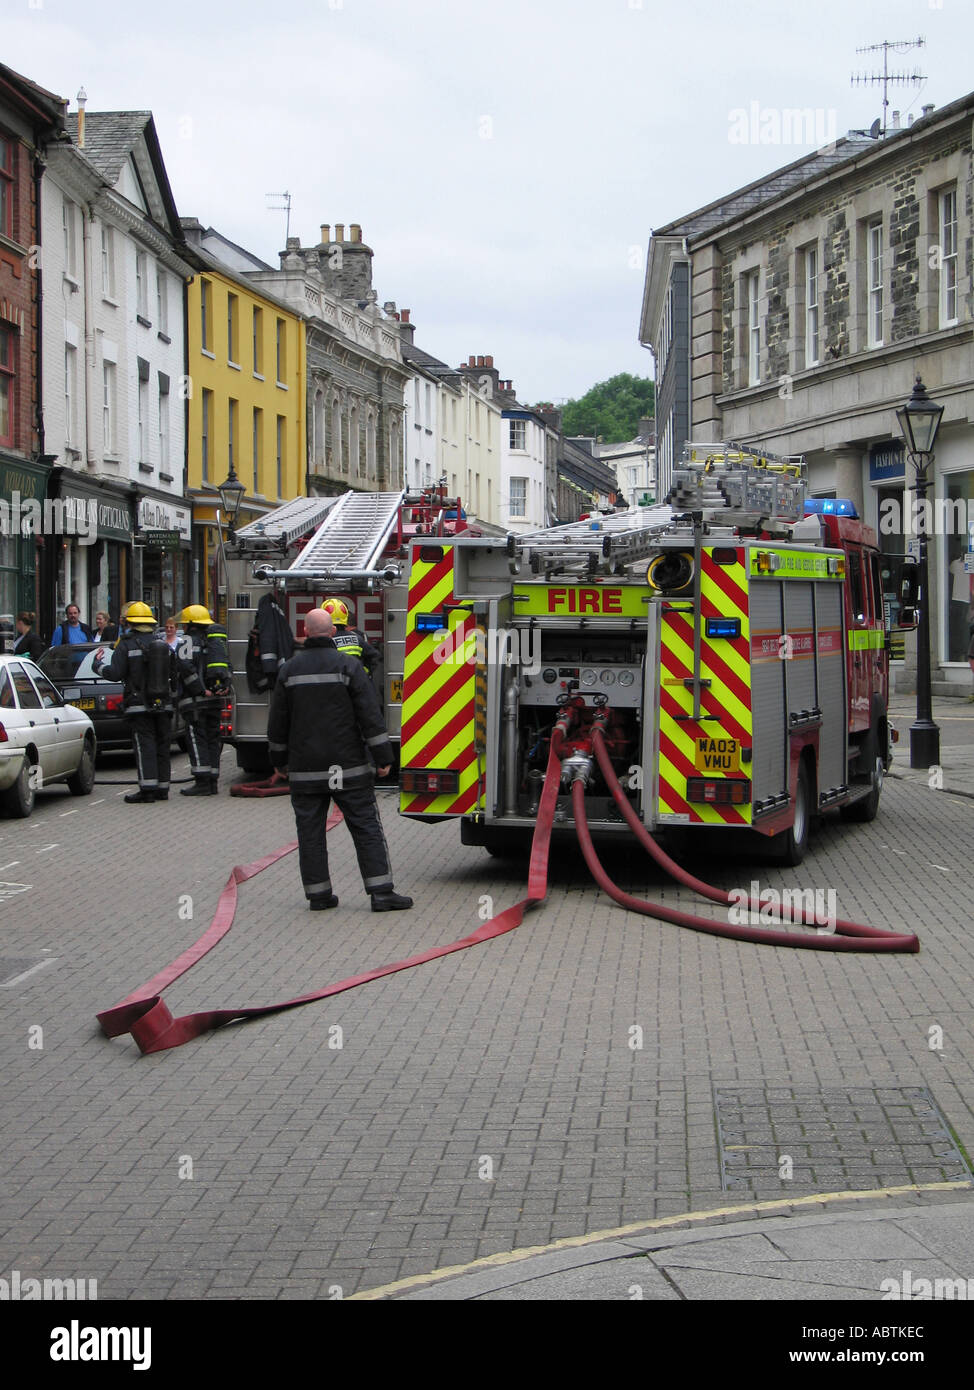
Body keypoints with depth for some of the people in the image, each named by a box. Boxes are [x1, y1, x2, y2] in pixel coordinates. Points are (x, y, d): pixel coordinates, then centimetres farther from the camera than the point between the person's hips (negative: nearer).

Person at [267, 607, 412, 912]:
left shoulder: (290, 669, 4)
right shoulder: (347, 666, -5)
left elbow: (278, 721, 11)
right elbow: (370, 715, -9)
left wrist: (280, 759, 22)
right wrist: (383, 757, -4)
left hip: (305, 769, 2)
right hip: (347, 767, -2)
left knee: (310, 831, 8)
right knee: (366, 827, 0)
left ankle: (318, 893, 9)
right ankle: (381, 892, -4)